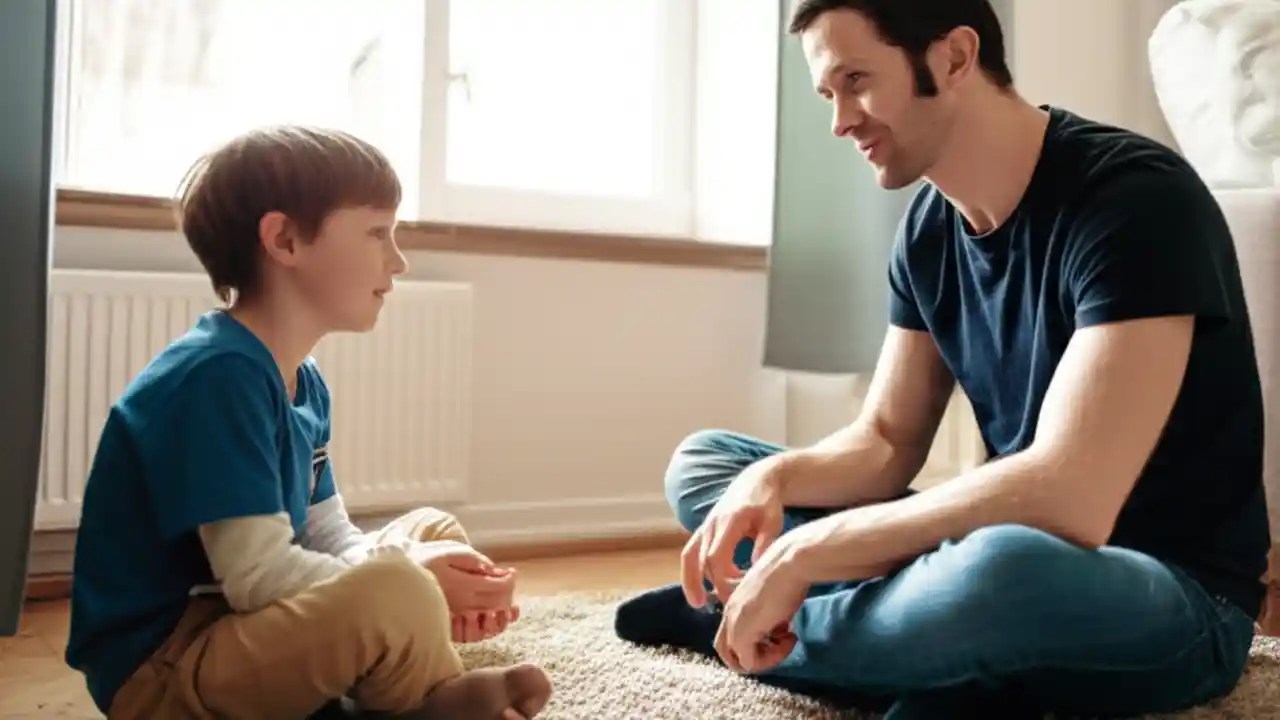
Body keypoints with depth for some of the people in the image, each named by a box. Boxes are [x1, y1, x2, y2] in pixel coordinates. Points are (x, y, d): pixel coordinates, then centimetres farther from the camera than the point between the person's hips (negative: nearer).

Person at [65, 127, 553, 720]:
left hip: (238, 629, 10)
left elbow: (329, 537, 8)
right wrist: (414, 581, -17)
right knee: (396, 591, -33)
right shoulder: (217, 375, -22)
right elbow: (259, 578, -26)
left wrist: (437, 588, -10)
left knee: (434, 532, 15)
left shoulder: (304, 383, 8)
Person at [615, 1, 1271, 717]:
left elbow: (1068, 499, -31)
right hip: (1014, 556, 7)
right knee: (702, 462, 4)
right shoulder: (930, 225, 2)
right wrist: (773, 479, -17)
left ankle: (750, 621, -12)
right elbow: (887, 442, 5)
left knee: (996, 573, -43)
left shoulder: (1133, 198, -21)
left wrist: (804, 553, -27)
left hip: (1179, 598, -7)